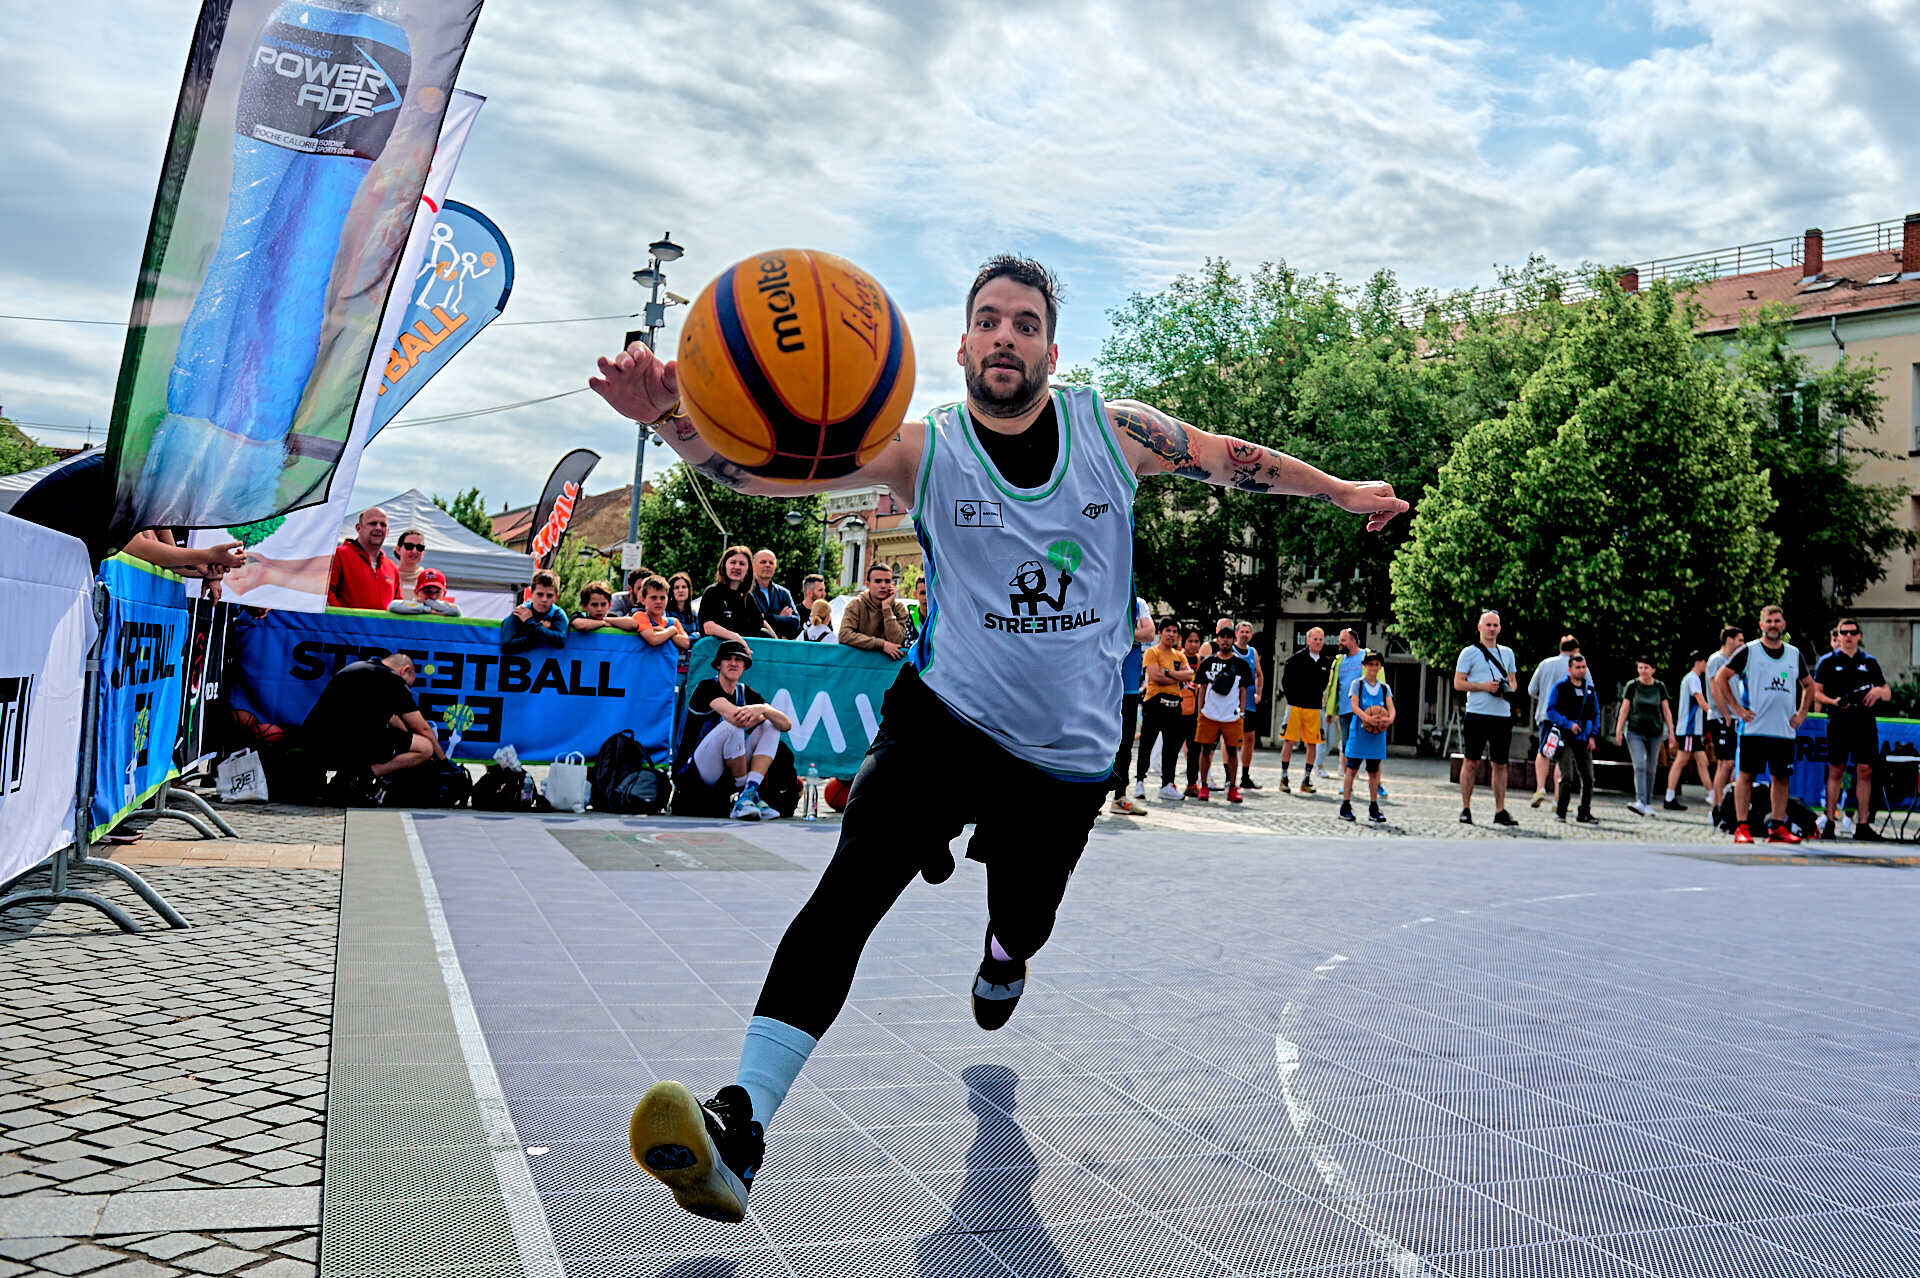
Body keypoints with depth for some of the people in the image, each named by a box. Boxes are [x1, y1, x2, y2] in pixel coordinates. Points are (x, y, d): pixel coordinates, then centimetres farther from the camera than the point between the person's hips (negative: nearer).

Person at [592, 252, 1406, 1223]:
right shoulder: (920, 449, -8)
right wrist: (674, 416, -41)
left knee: (1022, 926, 17)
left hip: (1070, 752, 2)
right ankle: (739, 1129, -29)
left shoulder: (1114, 432, -2)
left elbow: (1232, 459, 14)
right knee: (853, 884, -25)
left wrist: (1342, 491, 23)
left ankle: (1002, 965, 58)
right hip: (948, 715, -2)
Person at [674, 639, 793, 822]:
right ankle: (742, 792, -18)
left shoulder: (746, 694, 10)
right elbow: (736, 716, -27)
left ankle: (750, 791, -24)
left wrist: (763, 709, -24)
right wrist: (760, 714, -7)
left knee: (771, 727, -6)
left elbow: (787, 725, -4)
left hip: (729, 772, 6)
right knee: (731, 726, -29)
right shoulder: (706, 688, -7)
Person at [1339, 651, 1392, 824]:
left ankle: (1373, 809, 14)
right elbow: (1354, 706, -11)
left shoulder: (1384, 688, 11)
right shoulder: (1357, 684, 1)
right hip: (1359, 731, -3)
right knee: (1352, 768, -3)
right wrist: (1368, 719, -28)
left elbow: (1391, 708, 0)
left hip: (1378, 733, 3)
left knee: (1374, 772, 8)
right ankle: (1345, 806, 2)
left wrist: (1389, 719, -23)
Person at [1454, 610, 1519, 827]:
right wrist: (1483, 686, -15)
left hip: (1503, 715, 4)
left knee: (1500, 764, 6)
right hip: (1478, 714, -4)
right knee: (1471, 762, -1)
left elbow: (1513, 681, 23)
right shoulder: (1470, 652, 1)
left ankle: (1500, 811, 12)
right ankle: (1466, 809, 6)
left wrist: (1510, 689, 0)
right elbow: (1458, 683, -3)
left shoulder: (1507, 653, 16)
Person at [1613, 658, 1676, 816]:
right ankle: (1640, 802, -23)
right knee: (1639, 766, -15)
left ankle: (1648, 804, 19)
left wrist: (1671, 732, 3)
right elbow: (1624, 709, 1)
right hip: (1635, 732, -2)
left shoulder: (1660, 687, 4)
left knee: (1651, 769, 8)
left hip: (1654, 733, 2)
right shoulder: (1632, 686, 0)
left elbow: (1666, 711, 7)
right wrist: (1618, 731, -4)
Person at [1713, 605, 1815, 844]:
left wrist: (1801, 714, 13)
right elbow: (1720, 678, -1)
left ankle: (1778, 827, 13)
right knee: (1746, 775, -3)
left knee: (1781, 777, 6)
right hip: (1753, 727, -4)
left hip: (1785, 730, 4)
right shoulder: (1749, 651, -1)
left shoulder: (1795, 654, 13)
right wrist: (1736, 708, -6)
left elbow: (1808, 685, 25)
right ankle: (1741, 827, 0)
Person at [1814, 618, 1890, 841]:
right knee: (1836, 771, -1)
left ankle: (1863, 825, 4)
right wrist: (1833, 702, -15)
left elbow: (1888, 693, 17)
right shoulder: (1828, 661, 6)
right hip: (1838, 722, -2)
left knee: (1865, 771, -1)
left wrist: (1878, 691, -6)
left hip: (1865, 723, 2)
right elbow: (1815, 692, 3)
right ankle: (1830, 821, 4)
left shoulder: (1869, 661, 14)